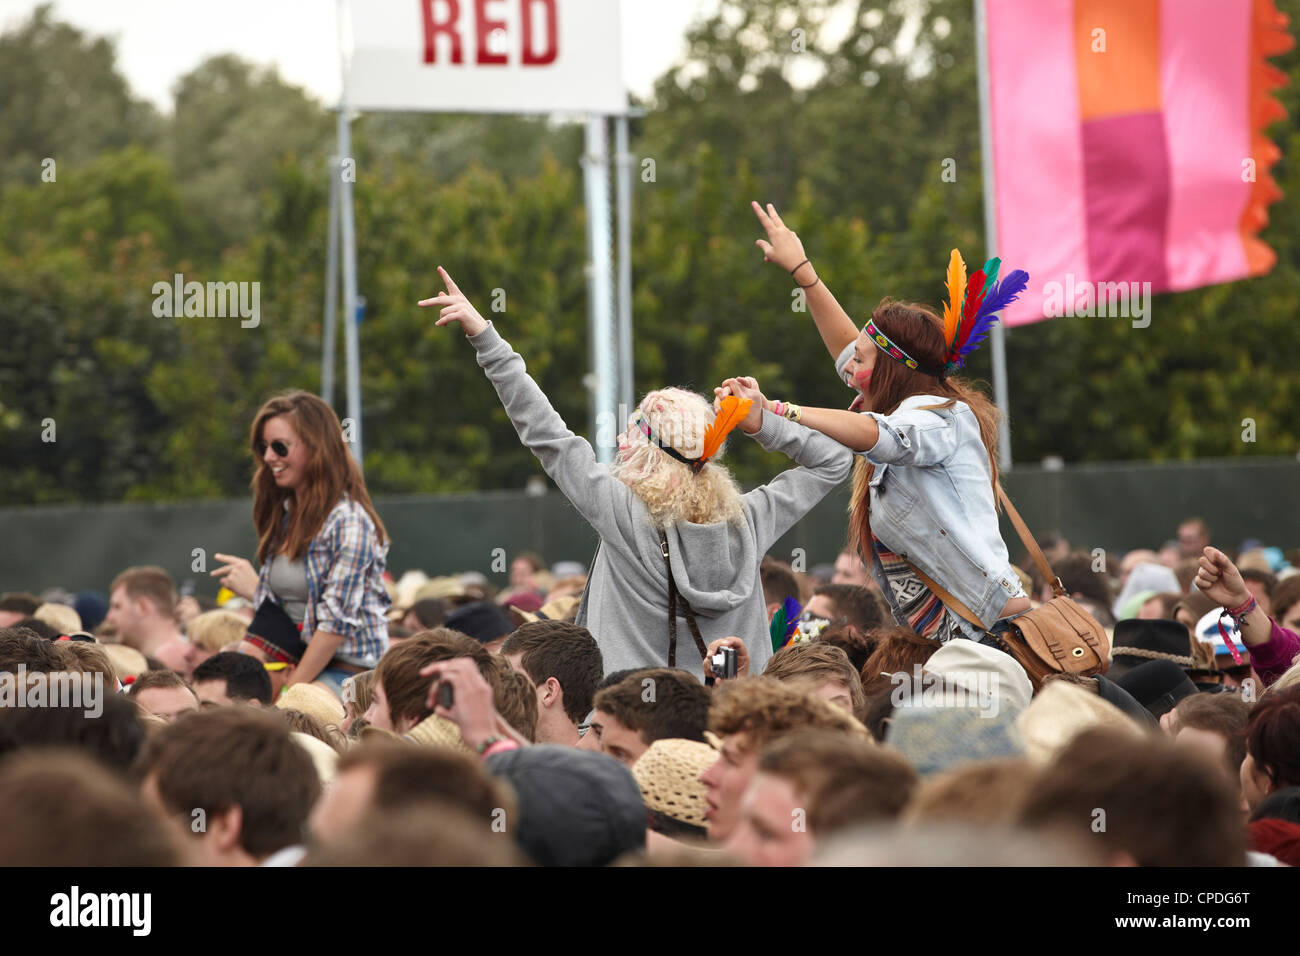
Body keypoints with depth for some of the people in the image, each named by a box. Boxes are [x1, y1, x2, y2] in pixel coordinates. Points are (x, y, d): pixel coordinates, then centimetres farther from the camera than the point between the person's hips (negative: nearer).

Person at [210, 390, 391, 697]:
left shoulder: (348, 521, -11)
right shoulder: (285, 517, 16)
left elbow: (338, 620, -16)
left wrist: (291, 690, -14)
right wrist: (254, 589, 9)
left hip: (346, 673, -8)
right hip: (293, 666, 8)